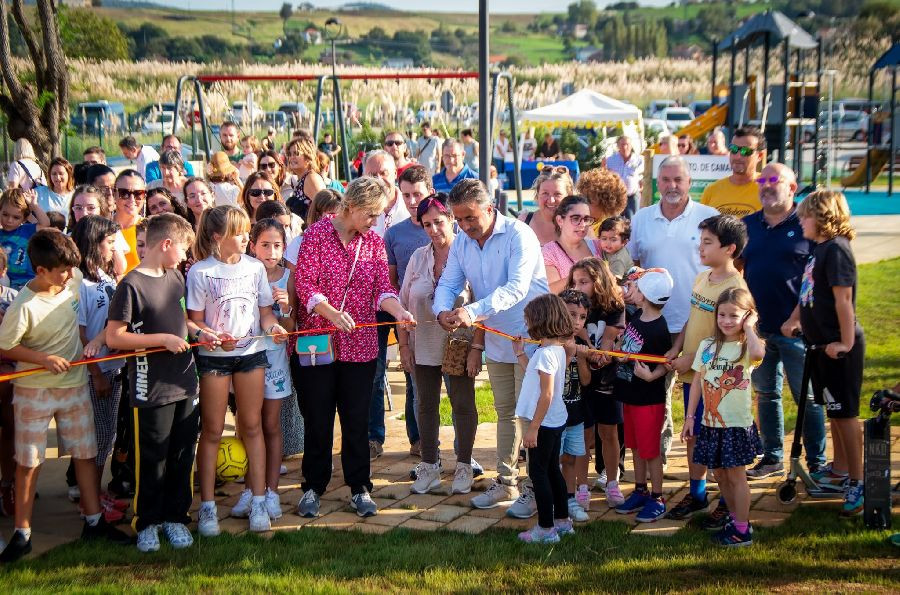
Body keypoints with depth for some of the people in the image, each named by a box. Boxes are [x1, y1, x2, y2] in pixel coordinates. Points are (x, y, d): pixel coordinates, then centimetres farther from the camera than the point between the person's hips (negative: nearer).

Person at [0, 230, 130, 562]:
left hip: (75, 384, 5)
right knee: (28, 462, 4)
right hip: (34, 390, -5)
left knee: (86, 453, 10)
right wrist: (45, 358, -23)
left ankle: (94, 522, 22)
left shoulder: (74, 280, -8)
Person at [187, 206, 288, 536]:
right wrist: (215, 336, -23)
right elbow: (195, 320, -5)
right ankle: (207, 506, 11)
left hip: (252, 353, 3)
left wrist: (273, 326, -13)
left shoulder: (255, 267, 3)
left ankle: (258, 499, 16)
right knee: (212, 430, 3)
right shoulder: (200, 271, -7)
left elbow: (265, 311, 8)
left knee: (252, 426, 9)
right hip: (213, 357, -3)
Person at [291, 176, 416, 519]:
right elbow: (305, 285, -13)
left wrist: (399, 311, -21)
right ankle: (313, 487, 21)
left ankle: (359, 488, 20)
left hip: (360, 345, 3)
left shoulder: (374, 242, 7)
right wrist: (333, 313, -28)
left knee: (356, 420, 8)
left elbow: (382, 288, -1)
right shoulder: (316, 234, -7)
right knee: (317, 419, 6)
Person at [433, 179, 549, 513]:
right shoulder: (461, 243, 4)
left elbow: (516, 288, -30)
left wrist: (473, 312, -41)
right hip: (497, 341, 7)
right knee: (505, 413, 17)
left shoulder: (519, 236, -19)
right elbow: (448, 284, 2)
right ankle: (506, 482, 28)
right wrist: (442, 310, -22)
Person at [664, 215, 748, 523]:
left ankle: (728, 504, 19)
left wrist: (692, 359, -19)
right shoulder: (702, 278, 7)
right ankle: (696, 495, 32)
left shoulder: (735, 287, -19)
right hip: (692, 374, 8)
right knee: (693, 436, 17)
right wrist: (676, 349, 2)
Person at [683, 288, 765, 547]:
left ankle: (742, 530, 12)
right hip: (710, 423, 5)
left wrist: (748, 327, -22)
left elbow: (759, 353, -38)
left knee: (736, 476, 2)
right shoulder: (707, 346, 4)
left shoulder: (747, 348, -11)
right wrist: (690, 416, 7)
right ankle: (735, 518, 30)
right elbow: (697, 382, 9)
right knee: (720, 475, 15)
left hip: (737, 425, -5)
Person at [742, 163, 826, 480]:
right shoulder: (747, 225, 9)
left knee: (807, 397, 2)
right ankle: (772, 457, 25)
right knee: (766, 394, 13)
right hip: (758, 328, 5)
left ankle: (817, 463, 12)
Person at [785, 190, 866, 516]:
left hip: (839, 346, -10)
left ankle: (857, 482, 3)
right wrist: (794, 320, 21)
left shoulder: (836, 249, -18)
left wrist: (846, 342, -24)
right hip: (823, 343, 10)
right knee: (835, 411, 18)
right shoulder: (820, 249, 12)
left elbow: (843, 298, -22)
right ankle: (840, 471, 30)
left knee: (845, 413, -4)